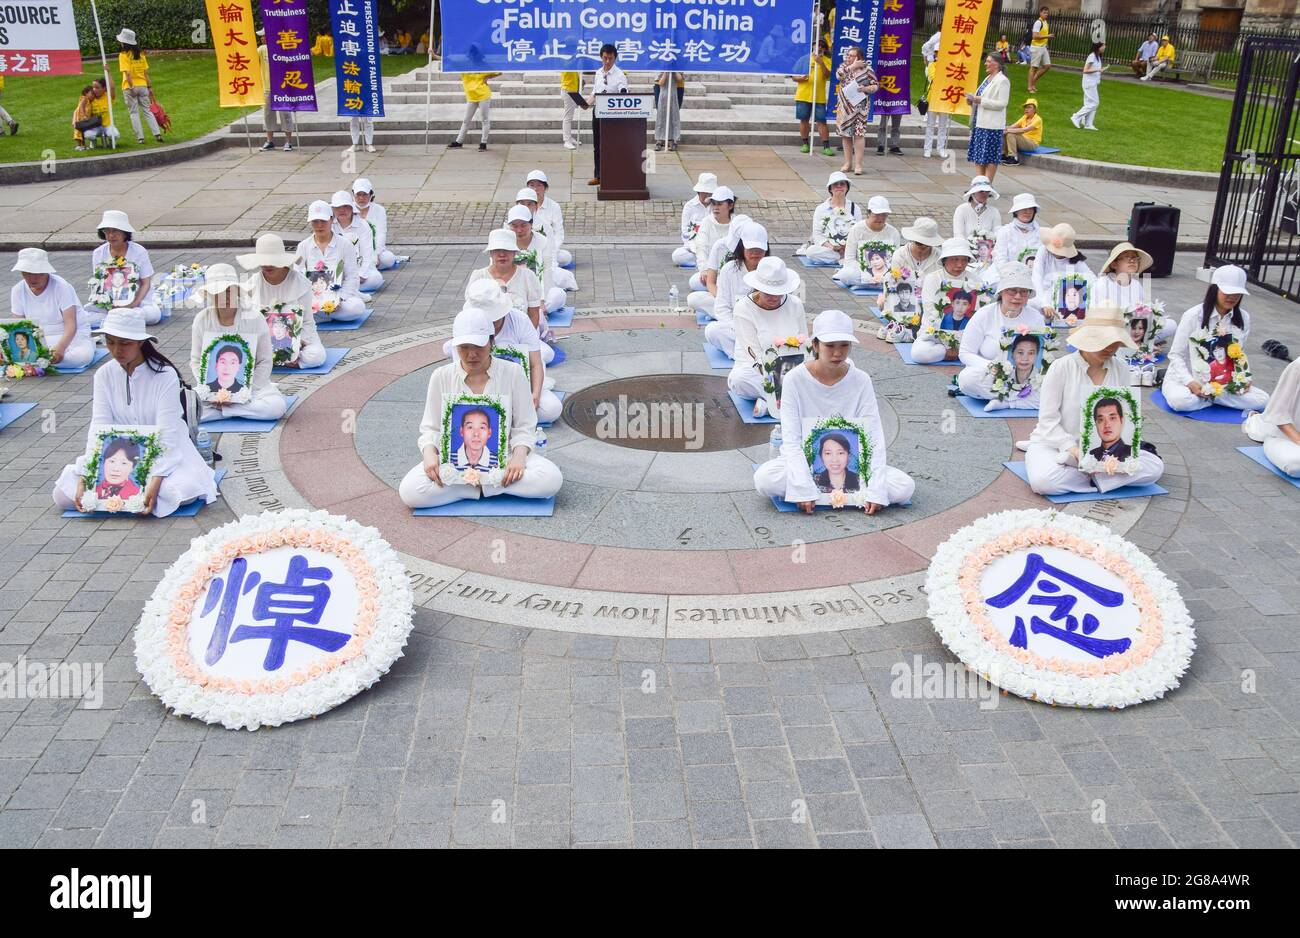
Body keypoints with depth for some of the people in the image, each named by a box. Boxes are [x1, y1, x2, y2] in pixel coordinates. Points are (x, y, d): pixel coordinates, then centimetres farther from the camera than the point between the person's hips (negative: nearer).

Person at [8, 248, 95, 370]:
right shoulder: (18, 290, -1)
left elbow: (71, 325, -22)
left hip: (71, 335, -3)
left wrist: (61, 347, -41)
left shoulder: (61, 287, -15)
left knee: (83, 355, -38)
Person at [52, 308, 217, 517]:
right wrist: (83, 479, -22)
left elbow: (167, 433, -21)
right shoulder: (104, 375, -4)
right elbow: (99, 428, -11)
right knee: (63, 494, -14)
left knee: (182, 492, -34)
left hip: (163, 451, -3)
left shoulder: (165, 375, -16)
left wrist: (155, 482, -32)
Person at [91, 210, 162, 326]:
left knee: (153, 315, -32)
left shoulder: (139, 252, -8)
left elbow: (145, 284, -7)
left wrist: (134, 304, -23)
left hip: (138, 300, -1)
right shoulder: (98, 254, 0)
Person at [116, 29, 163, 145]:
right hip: (142, 86, 4)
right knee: (147, 111, 10)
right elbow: (146, 72, 6)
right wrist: (150, 87, 9)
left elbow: (127, 73, -17)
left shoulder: (123, 55, -8)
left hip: (130, 87, -4)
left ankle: (140, 137, 0)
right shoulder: (140, 54, 6)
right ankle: (157, 134, -1)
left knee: (134, 112, 3)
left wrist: (131, 88, -18)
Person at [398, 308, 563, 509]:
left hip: (502, 456, 0)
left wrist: (519, 455, -21)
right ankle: (496, 485, -16)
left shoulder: (513, 373, -3)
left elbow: (525, 427, -1)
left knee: (551, 479, -29)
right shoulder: (441, 377, 0)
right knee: (409, 491, -27)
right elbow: (431, 429, 5)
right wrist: (429, 452, -17)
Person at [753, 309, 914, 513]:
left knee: (905, 487, -21)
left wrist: (876, 490, -24)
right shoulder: (795, 379, -13)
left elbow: (874, 437, -11)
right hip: (807, 461, -1)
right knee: (764, 479, -32)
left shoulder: (860, 381, -8)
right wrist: (803, 489, -28)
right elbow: (792, 440, -16)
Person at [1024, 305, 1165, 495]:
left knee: (1155, 467, -18)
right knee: (1044, 480, -38)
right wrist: (1074, 450, -25)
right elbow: (1048, 421, -13)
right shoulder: (1062, 367, -12)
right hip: (1055, 444, -4)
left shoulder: (1120, 369, 1)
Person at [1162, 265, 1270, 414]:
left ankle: (1208, 395, -8)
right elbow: (1176, 355, -10)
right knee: (1180, 400, -39)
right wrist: (1190, 383, -23)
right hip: (1187, 377, -6)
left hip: (1222, 381, 6)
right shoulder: (1193, 315, -12)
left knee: (1262, 400, -15)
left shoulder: (1243, 318, 0)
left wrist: (1243, 379, -7)